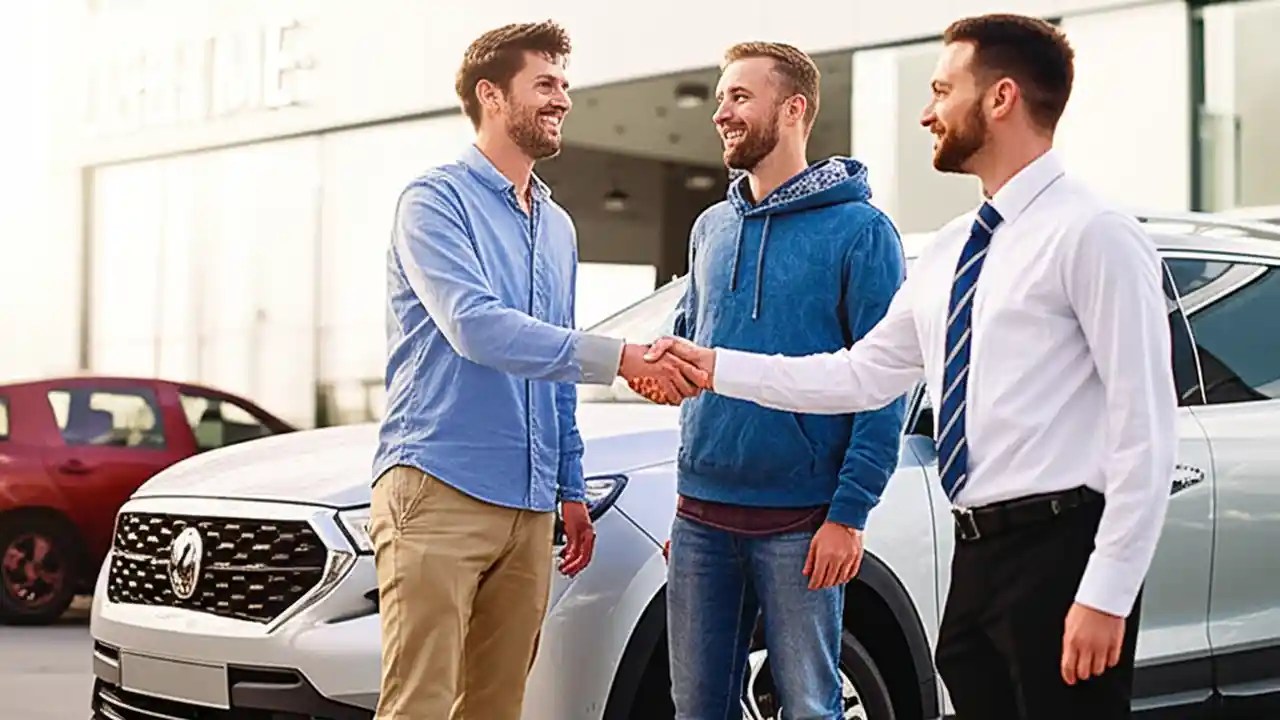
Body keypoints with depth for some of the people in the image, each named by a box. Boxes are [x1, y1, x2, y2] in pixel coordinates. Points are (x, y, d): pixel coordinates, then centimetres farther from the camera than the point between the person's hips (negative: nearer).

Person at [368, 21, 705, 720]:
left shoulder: (558, 227, 20)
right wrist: (620, 357, -25)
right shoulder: (436, 199, -3)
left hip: (530, 509, 7)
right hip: (437, 491, -7)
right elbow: (474, 326, -19)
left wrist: (571, 489, 21)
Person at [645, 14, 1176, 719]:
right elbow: (863, 374, 16)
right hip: (976, 556, 8)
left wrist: (1107, 594, -18)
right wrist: (716, 366, 11)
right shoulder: (950, 253, 14)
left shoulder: (1092, 234, -11)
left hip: (1058, 554, -8)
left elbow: (1145, 427, -14)